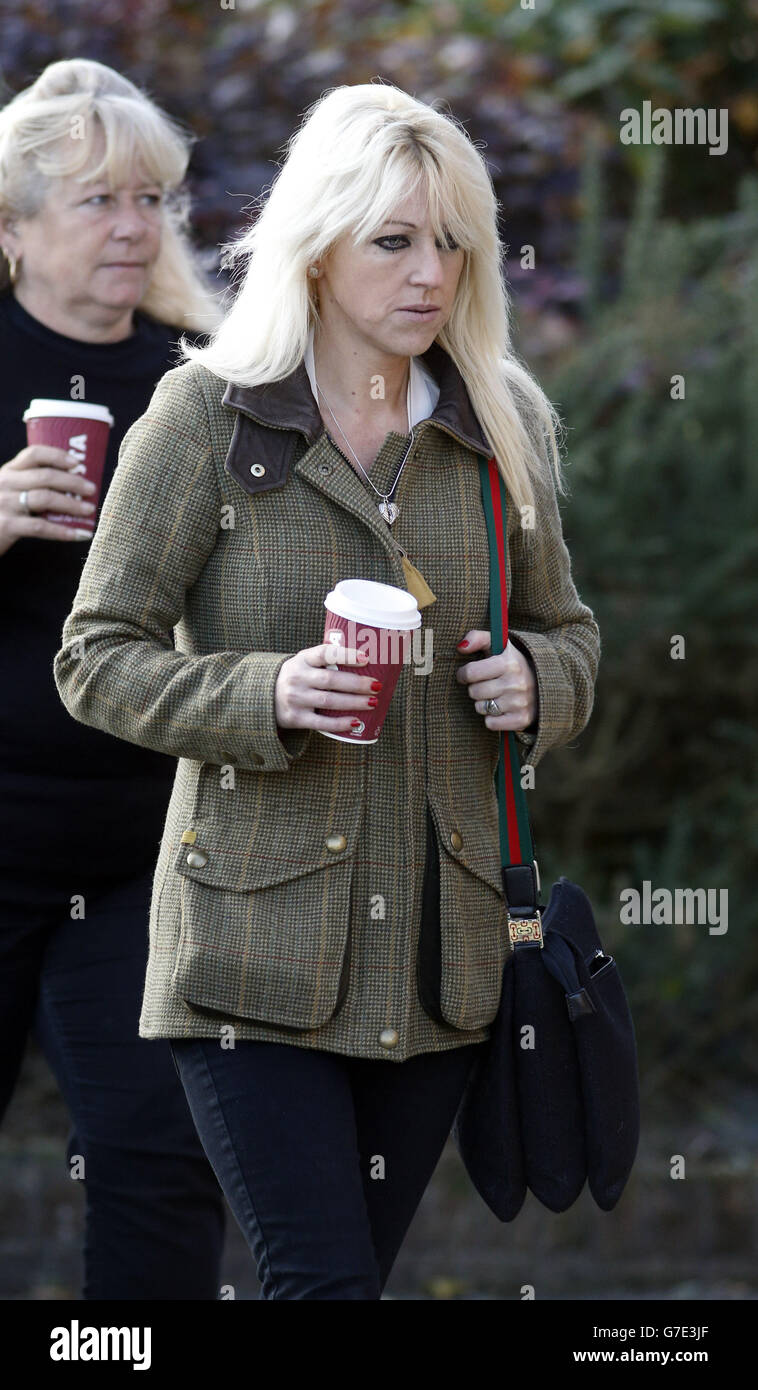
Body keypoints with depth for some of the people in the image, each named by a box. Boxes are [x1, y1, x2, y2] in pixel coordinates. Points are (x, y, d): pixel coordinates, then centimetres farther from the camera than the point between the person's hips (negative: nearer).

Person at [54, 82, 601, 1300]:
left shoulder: (502, 427, 8)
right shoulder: (206, 414, -3)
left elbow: (569, 628, 21)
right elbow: (98, 656, -3)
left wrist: (538, 678, -4)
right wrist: (265, 696, -20)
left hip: (442, 947, 4)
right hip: (256, 929, -4)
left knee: (357, 1269, 10)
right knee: (322, 1278, -11)